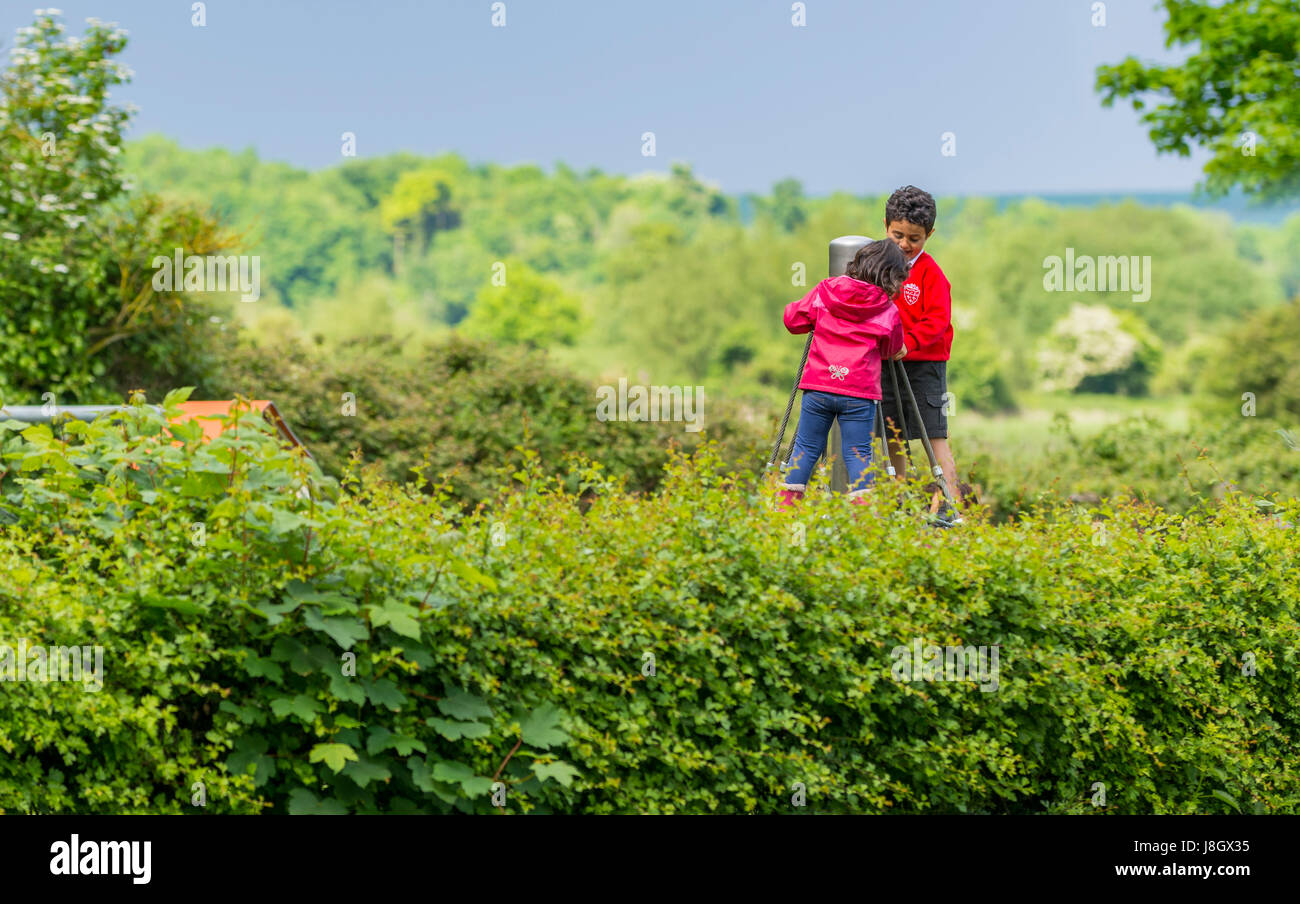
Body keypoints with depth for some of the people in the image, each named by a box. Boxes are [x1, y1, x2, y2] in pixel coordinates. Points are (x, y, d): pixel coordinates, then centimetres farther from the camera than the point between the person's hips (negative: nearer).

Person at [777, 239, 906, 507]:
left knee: (805, 448, 11)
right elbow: (890, 350, 12)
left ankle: (784, 509, 11)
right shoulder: (888, 312, -2)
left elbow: (793, 319, 12)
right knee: (858, 453, 3)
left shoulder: (823, 292, 3)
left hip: (817, 389, 2)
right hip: (859, 394, -2)